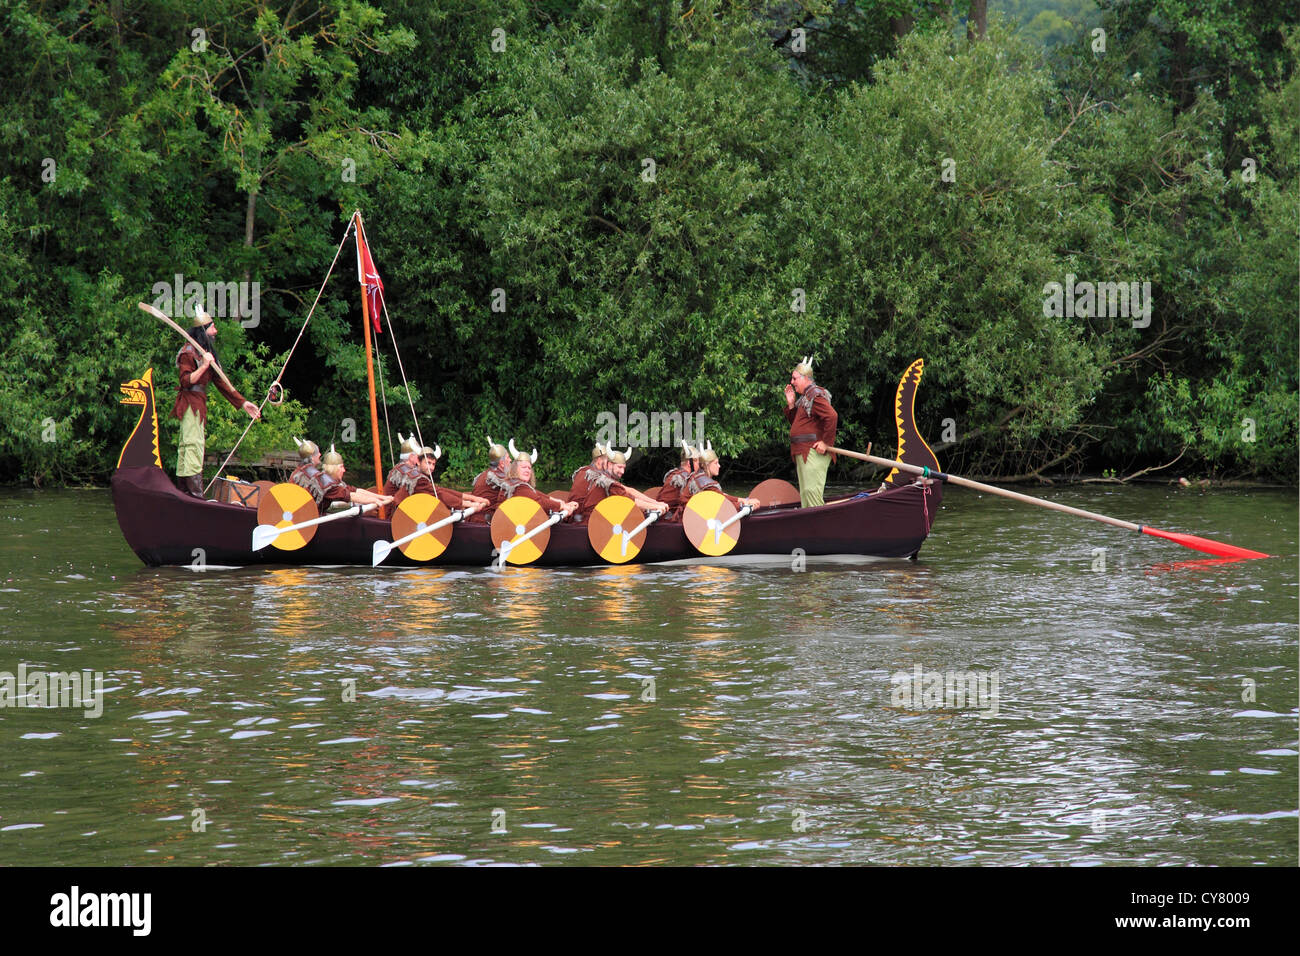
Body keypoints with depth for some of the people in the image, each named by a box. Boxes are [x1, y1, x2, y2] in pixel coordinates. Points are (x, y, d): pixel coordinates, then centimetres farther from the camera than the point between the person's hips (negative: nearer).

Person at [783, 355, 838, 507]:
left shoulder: (815, 395, -12)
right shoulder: (804, 397, 20)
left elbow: (832, 416, -23)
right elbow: (795, 422, 26)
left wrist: (826, 442, -20)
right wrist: (791, 404, 11)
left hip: (814, 452, -11)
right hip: (803, 453, 11)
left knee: (811, 491, -16)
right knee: (805, 493, 10)